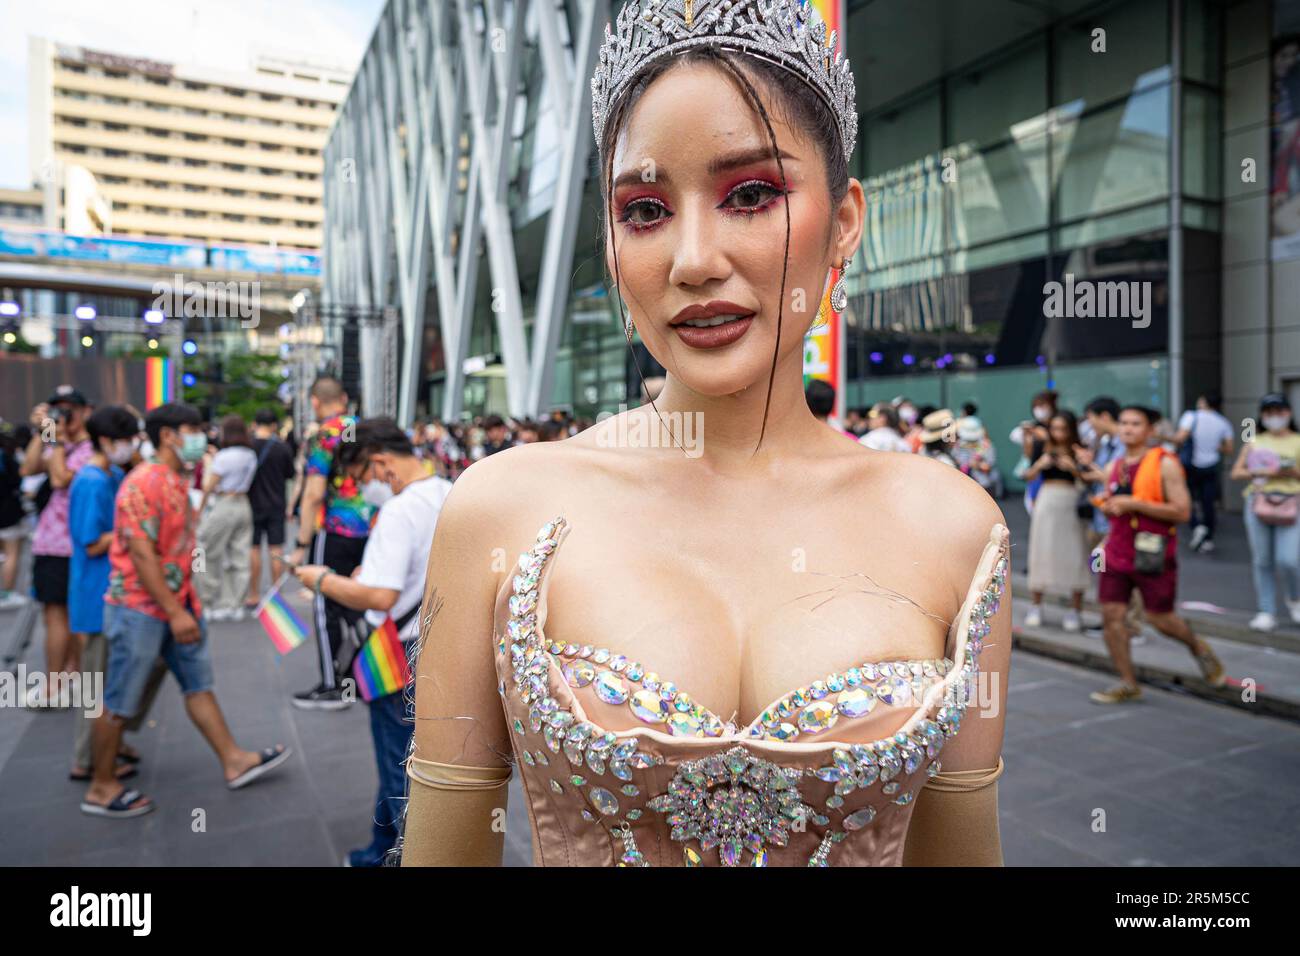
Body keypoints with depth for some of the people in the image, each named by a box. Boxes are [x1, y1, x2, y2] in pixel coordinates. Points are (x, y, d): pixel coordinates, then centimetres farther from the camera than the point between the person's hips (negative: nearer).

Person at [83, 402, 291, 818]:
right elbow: (141, 554, -23)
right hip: (141, 607, -9)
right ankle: (101, 788, 19)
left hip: (177, 601, 9)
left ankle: (233, 761, 21)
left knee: (199, 682, 13)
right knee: (120, 702, 4)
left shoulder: (177, 480, 10)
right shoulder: (143, 484, -19)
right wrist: (175, 613, -22)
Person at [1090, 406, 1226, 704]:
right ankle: (1128, 684, 12)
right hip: (1117, 553, 6)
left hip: (1152, 555, -5)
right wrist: (1107, 506, -1)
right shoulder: (1115, 466, 10)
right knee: (1111, 616, 0)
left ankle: (1200, 649, 36)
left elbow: (1182, 511, -15)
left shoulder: (1165, 464, -8)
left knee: (1159, 618, 4)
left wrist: (1134, 504, -20)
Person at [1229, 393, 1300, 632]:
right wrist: (1262, 472, -9)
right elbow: (1236, 472, 6)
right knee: (1262, 561, 2)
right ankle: (1267, 612, 10)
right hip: (1258, 502, 2)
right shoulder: (1254, 442, 12)